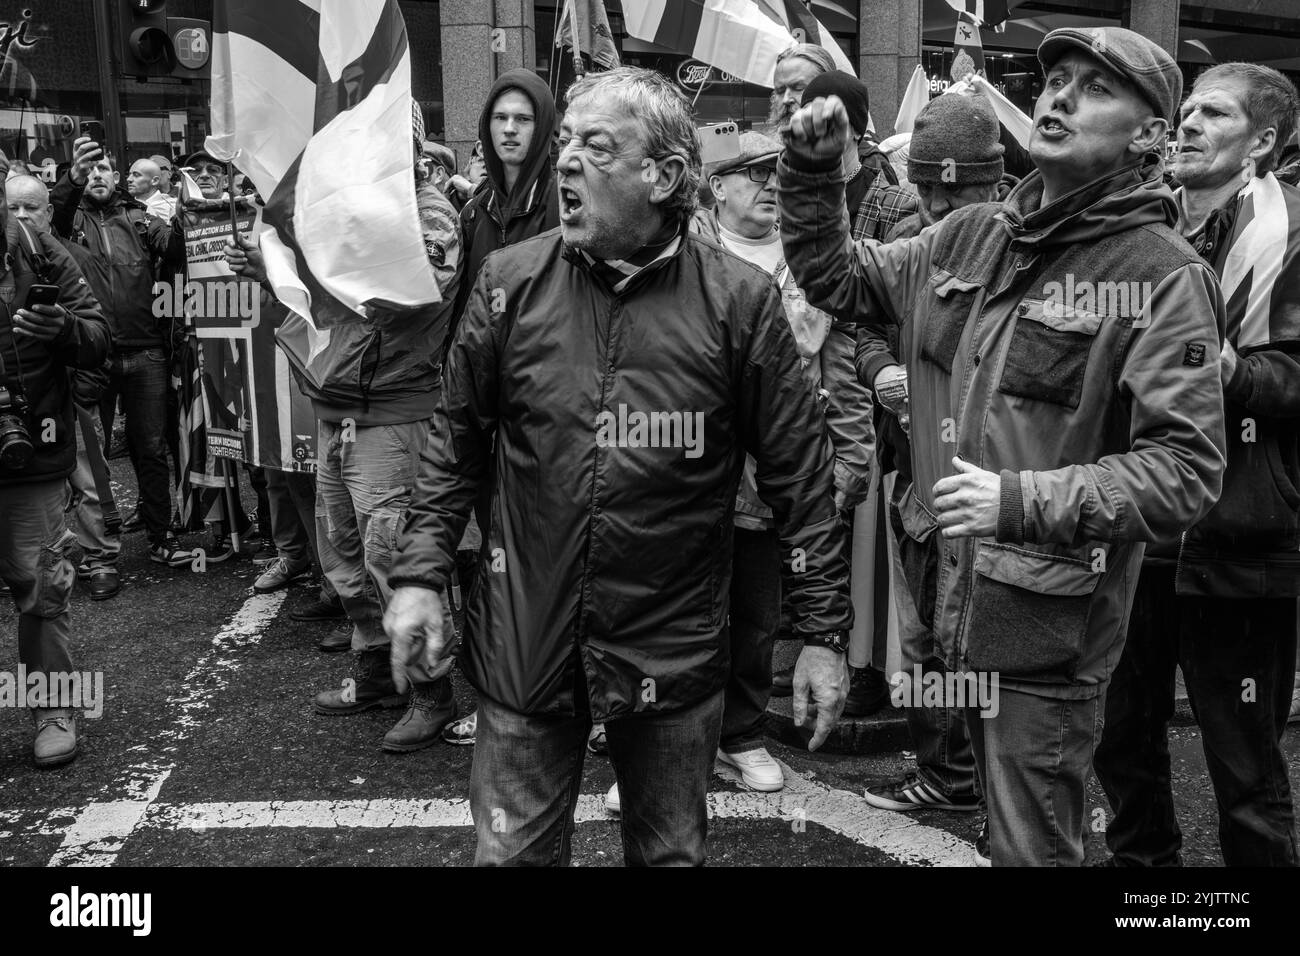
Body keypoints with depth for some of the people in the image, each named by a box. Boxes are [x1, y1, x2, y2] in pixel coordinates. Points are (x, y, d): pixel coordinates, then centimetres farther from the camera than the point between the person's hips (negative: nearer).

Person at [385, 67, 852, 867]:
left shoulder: (740, 301, -9)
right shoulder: (510, 282, -3)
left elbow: (801, 473, -5)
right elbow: (458, 442, 6)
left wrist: (825, 633, -4)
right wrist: (420, 575, 0)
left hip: (676, 653, -1)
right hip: (525, 645, 1)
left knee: (672, 852, 18)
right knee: (514, 851, 15)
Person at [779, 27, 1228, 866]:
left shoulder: (1164, 276, -12)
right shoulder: (971, 238, 7)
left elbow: (1187, 468, -17)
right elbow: (835, 277, 17)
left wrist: (1023, 500, -26)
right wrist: (812, 169, 2)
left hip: (1049, 619, -5)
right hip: (953, 595, 6)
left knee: (1032, 846, 7)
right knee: (996, 815, 23)